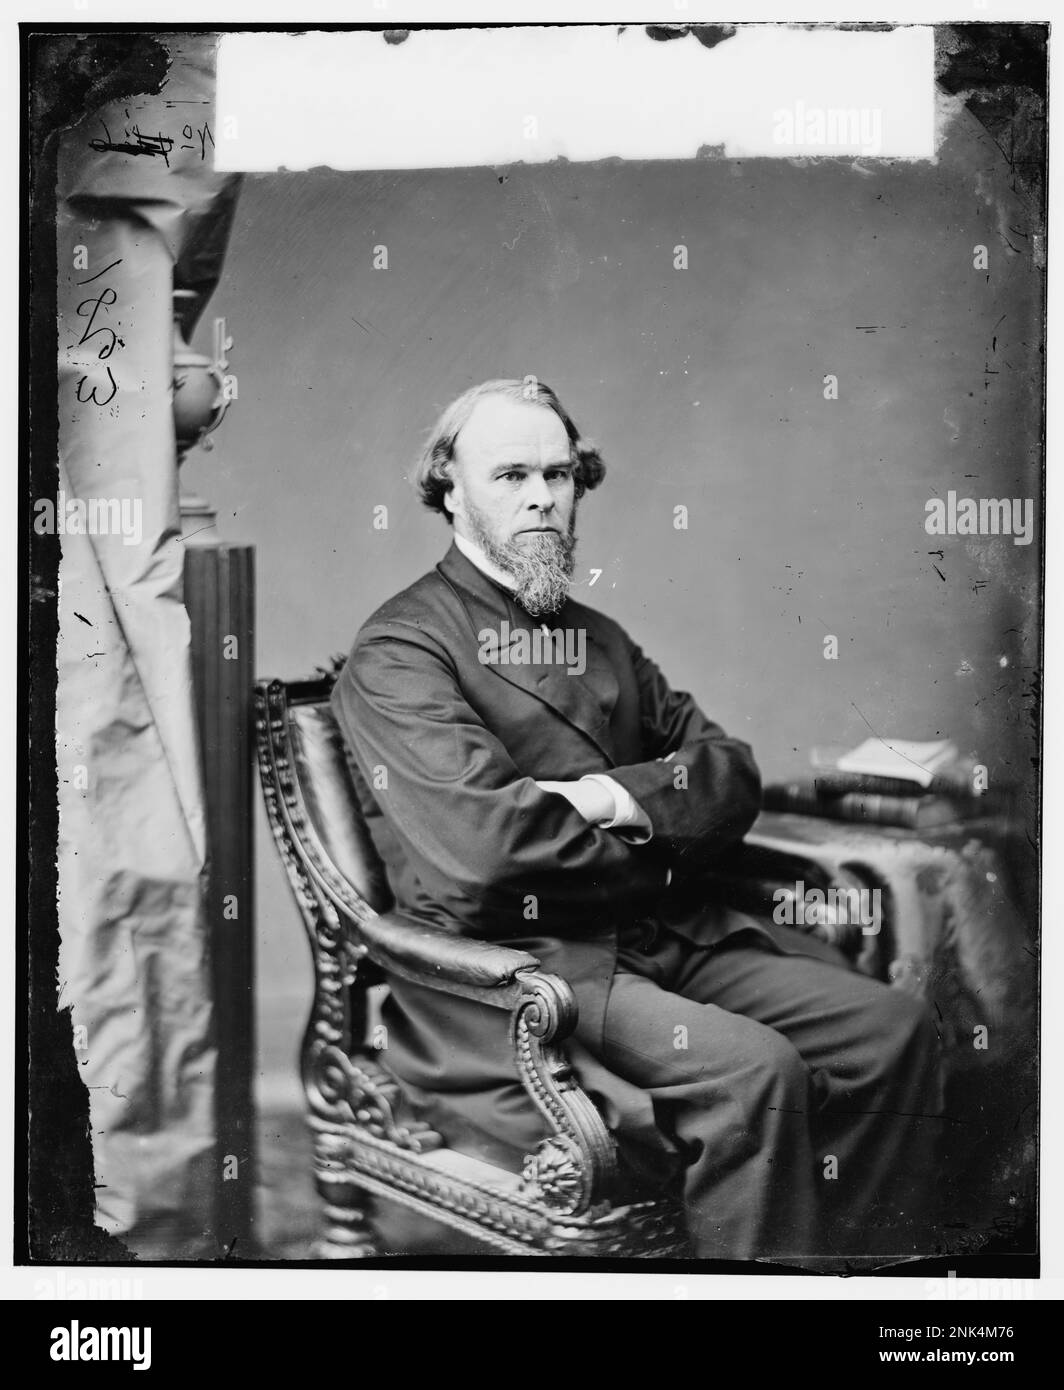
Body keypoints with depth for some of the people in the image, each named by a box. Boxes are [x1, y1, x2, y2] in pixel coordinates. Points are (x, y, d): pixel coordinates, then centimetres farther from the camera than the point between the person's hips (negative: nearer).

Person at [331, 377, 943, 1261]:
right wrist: (666, 835, -5)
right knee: (750, 1070, -28)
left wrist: (619, 797, -10)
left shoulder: (601, 639, 20)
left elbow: (734, 777, 11)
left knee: (891, 1028, -9)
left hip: (669, 939, 7)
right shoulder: (400, 651, -4)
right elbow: (483, 843, -18)